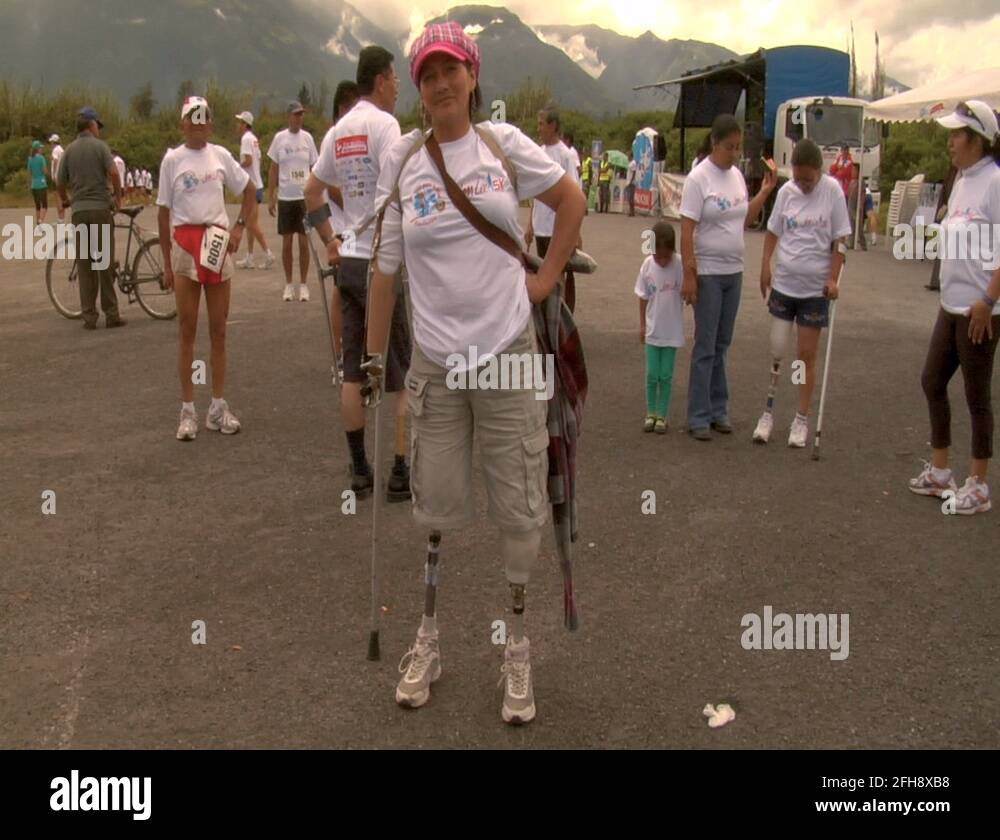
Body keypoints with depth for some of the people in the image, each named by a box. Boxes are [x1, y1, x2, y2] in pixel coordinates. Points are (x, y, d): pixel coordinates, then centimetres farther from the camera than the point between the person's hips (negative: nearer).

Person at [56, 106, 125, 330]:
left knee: (85, 265, 5)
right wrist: (118, 196, 1)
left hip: (79, 210, 3)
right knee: (105, 263, 2)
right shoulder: (100, 146, -1)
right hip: (101, 208, -3)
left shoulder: (69, 150, 9)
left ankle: (89, 316, 4)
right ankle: (111, 315, 2)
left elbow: (60, 183, 8)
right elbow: (113, 173, -14)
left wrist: (65, 201, 27)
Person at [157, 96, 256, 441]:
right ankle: (188, 411, 6)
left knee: (218, 330, 7)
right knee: (187, 331, 1)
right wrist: (166, 262, 0)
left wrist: (240, 227, 1)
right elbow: (164, 211, 2)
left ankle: (218, 407, 16)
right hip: (185, 244, -2)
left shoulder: (220, 155, 6)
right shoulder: (172, 159, 0)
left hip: (218, 242, 2)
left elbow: (250, 191, 16)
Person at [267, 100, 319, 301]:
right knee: (286, 242, 4)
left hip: (305, 197, 0)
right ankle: (288, 284, 15)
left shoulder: (307, 138, 4)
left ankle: (303, 284, 11)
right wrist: (270, 198, 1)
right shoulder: (279, 138, 1)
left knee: (304, 242, 2)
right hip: (285, 197, 0)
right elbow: (273, 170, 5)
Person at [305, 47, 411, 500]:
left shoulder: (338, 131, 12)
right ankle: (401, 473, 4)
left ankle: (359, 470, 18)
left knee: (353, 370, 11)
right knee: (407, 373, 1)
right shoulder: (384, 123, -11)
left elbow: (313, 191, 19)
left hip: (347, 260, 8)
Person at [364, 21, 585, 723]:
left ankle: (517, 648, 20)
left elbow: (571, 200, 13)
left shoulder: (505, 144, 1)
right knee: (437, 509, 10)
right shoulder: (403, 160, 2)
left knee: (519, 510, 4)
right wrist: (373, 358, 5)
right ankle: (429, 640, 27)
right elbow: (385, 265, 5)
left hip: (508, 354, 0)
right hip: (435, 362, 1)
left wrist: (548, 277, 5)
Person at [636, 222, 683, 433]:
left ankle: (662, 415, 15)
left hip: (672, 331, -2)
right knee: (652, 374, 5)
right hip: (652, 329, 2)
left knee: (666, 375, 5)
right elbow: (643, 297, 2)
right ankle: (650, 413, 18)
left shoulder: (680, 265, -14)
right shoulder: (648, 265, -7)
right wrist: (642, 325, 5)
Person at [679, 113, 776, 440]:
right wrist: (689, 274, -19)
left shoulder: (737, 176, 10)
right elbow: (687, 230, -15)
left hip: (734, 272, 7)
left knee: (722, 345, 13)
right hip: (708, 273, -7)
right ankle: (699, 417, 6)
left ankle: (718, 410, 23)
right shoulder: (699, 178, -12)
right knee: (705, 347, -2)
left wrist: (765, 191, 7)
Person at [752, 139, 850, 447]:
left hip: (815, 287, -2)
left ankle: (802, 420, 15)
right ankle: (768, 413, 18)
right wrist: (765, 268, 3)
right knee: (776, 353, 5)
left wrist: (833, 279, -11)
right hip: (783, 283, 2)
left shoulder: (832, 191, -9)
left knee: (806, 356, 5)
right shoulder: (786, 191, -1)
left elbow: (839, 240, -6)